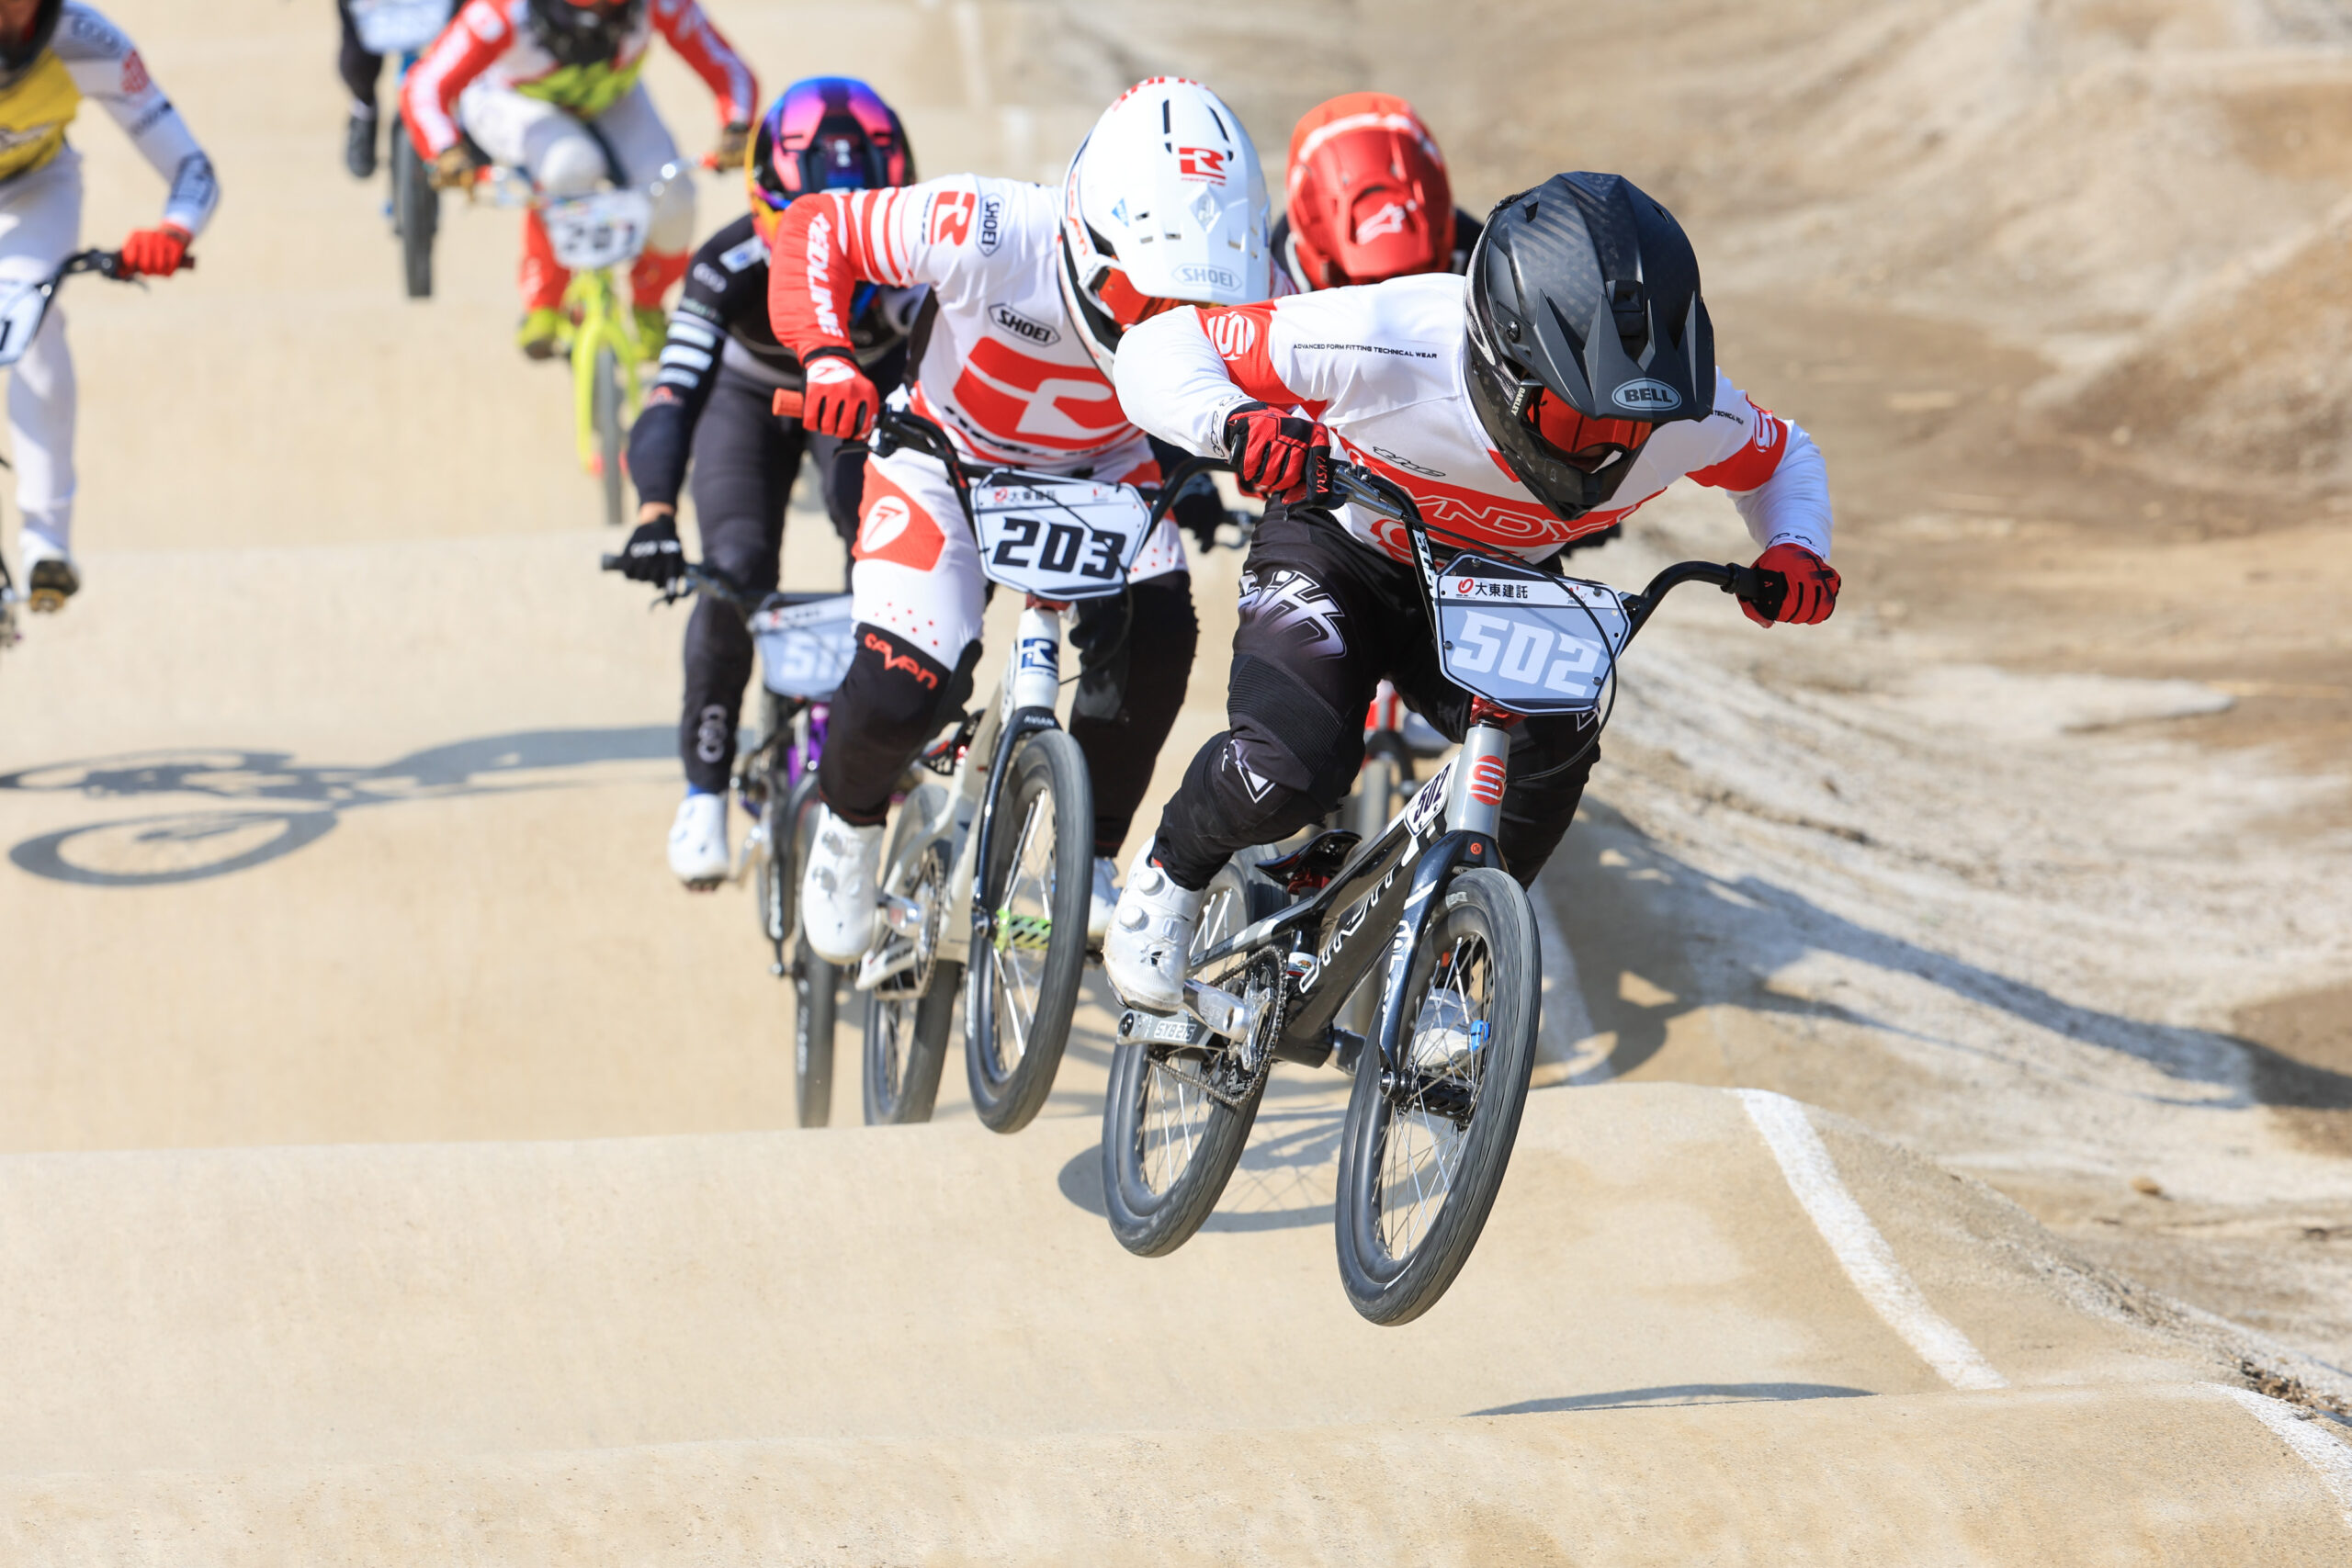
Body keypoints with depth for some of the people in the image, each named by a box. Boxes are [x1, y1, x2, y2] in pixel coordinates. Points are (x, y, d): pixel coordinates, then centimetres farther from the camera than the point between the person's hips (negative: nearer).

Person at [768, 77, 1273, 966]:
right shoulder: (987, 234, -39)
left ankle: (1088, 862, -1)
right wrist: (826, 357, -42)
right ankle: (849, 822, 20)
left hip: (1099, 463, 2)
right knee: (902, 690, -16)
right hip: (946, 452, -2)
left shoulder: (1231, 292, -32)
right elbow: (815, 229, -26)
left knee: (1154, 630, -23)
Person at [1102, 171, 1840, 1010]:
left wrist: (1796, 551, -25)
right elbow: (1158, 349, -30)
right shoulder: (1388, 346, -40)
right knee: (1288, 771, -26)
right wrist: (1235, 422, -52)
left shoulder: (1689, 414, -30)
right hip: (1337, 554, -3)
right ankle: (1168, 875, 8)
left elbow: (1783, 458, -3)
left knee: (1556, 737, -27)